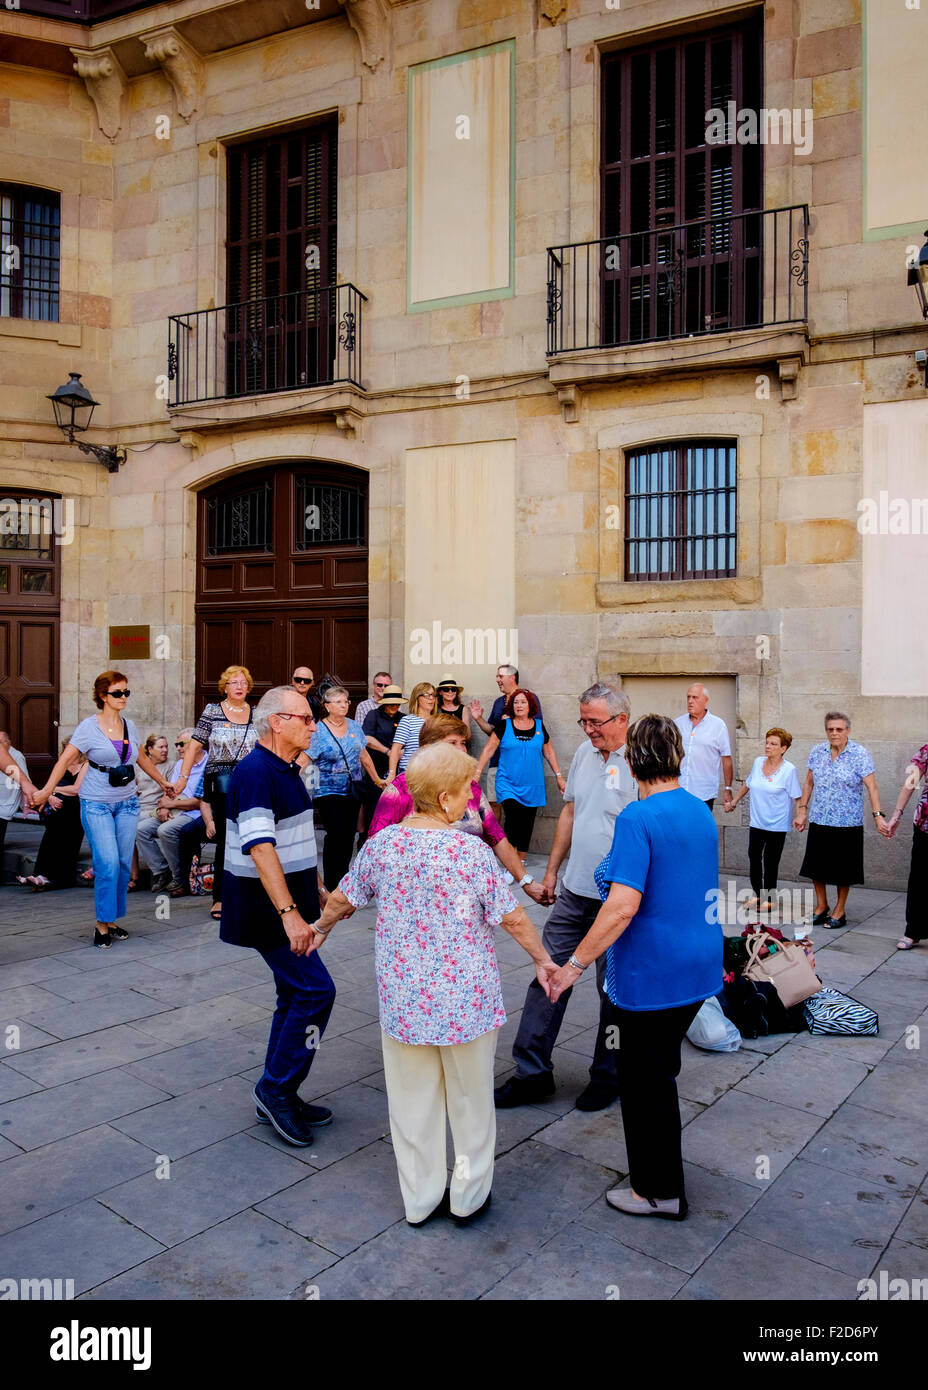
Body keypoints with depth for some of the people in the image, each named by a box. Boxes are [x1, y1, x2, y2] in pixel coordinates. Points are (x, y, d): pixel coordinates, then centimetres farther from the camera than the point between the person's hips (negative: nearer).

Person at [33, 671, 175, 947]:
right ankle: (102, 924, -1)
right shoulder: (89, 727, -5)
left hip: (127, 802, 5)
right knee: (108, 863, -12)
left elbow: (142, 758, 24)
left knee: (124, 863, 4)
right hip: (96, 804, -5)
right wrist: (46, 791, -17)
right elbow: (65, 760, -9)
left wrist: (163, 782, 32)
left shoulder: (129, 726, 10)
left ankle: (112, 921, 16)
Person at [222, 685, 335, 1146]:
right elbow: (260, 848, -28)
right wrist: (289, 913, -32)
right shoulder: (255, 771, -19)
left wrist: (318, 889, 22)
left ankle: (278, 1098, 26)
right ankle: (277, 1089, 6)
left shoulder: (288, 770, 12)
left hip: (290, 906, 10)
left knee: (296, 995, 14)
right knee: (316, 990, -10)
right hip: (267, 911, -10)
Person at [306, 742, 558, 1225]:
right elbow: (512, 918, -11)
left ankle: (420, 1199, 32)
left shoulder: (382, 843, -7)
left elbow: (343, 898, 6)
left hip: (403, 998, 3)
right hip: (465, 997, -3)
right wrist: (543, 959, 6)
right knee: (470, 1099, 18)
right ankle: (469, 1194, 33)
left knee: (412, 1100, 19)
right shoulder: (471, 851, -18)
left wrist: (320, 927, 27)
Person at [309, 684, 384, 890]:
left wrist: (377, 779, 25)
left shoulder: (354, 727, 9)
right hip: (328, 791, -5)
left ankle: (343, 877, 20)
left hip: (352, 791, 5)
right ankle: (331, 881, -3)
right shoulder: (318, 732, -7)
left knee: (349, 834, 7)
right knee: (336, 833, -13)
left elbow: (364, 756, 20)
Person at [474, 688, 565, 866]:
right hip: (508, 784, -3)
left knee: (527, 824, 6)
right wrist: (477, 772, -6)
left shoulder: (539, 726, 7)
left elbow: (549, 752, 16)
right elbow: (488, 750, 0)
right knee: (512, 819, -17)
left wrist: (558, 776, 14)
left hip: (532, 786, 3)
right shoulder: (504, 725, 0)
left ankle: (521, 861, 22)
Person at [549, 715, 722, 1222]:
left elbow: (623, 906, -30)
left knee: (646, 1080, 9)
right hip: (700, 967, 9)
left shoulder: (637, 819, -22)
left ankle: (658, 1190, 25)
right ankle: (661, 1174, 42)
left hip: (652, 972, -8)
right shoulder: (701, 813, 4)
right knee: (661, 1070, 25)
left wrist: (575, 963, -23)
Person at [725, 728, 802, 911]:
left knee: (770, 862, 0)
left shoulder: (789, 769, -11)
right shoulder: (758, 762, 4)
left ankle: (770, 899, 16)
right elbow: (748, 784, 20)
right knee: (754, 857, 11)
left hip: (777, 825, -5)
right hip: (756, 822, 5)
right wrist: (734, 801, 26)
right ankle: (758, 894, 27)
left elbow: (797, 796, -9)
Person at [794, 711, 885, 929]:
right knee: (816, 865, 8)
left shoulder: (859, 754, -8)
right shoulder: (817, 751, 4)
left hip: (847, 822, -4)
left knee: (843, 869, 6)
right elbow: (809, 783, 13)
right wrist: (802, 810, 10)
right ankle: (821, 907, 26)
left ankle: (840, 911, 21)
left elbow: (871, 787, -12)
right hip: (819, 821, 4)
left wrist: (878, 815, -21)